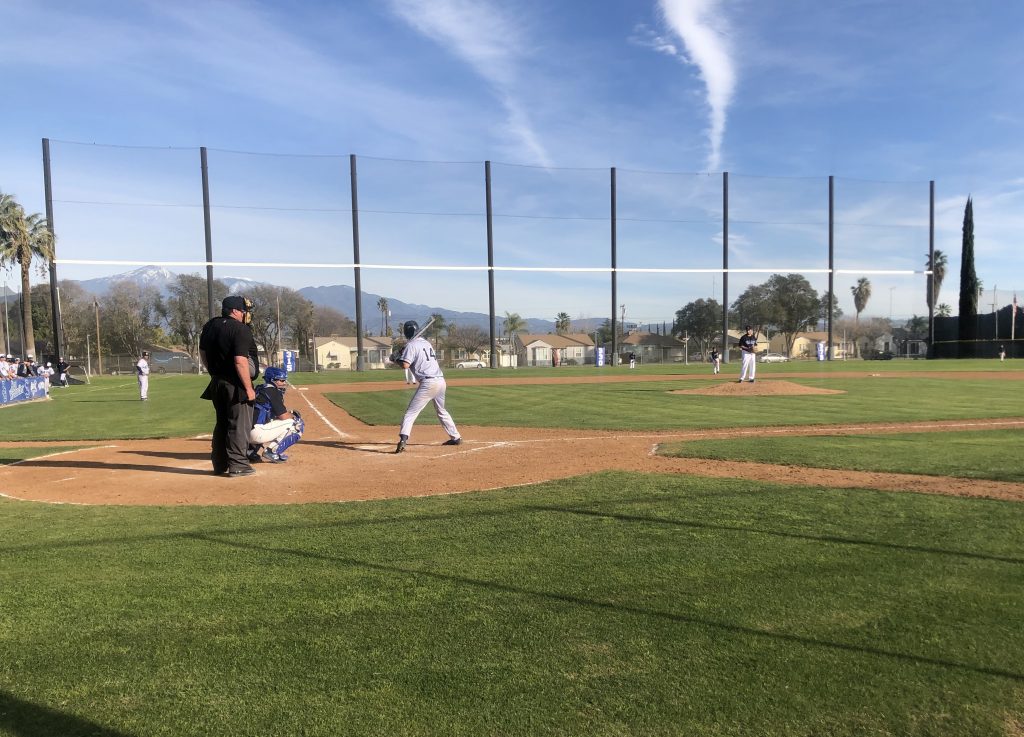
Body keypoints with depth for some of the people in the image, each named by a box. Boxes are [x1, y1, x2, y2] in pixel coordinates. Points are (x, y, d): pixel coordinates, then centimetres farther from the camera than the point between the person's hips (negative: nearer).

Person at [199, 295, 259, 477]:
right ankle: (237, 465, 3)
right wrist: (248, 388, -19)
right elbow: (240, 361, -23)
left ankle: (220, 464, 25)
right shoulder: (240, 329, -16)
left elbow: (202, 353, 17)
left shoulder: (209, 326, 10)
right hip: (235, 385, -8)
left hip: (216, 383, 8)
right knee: (239, 424, 0)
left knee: (222, 423, 18)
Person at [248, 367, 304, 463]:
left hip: (247, 432, 9)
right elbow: (284, 416, -10)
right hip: (257, 432, -9)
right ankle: (272, 451, -8)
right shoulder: (272, 391, -9)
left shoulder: (261, 389, 19)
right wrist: (292, 415, 10)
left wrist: (289, 413, 13)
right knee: (298, 423, -5)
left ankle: (251, 448, 19)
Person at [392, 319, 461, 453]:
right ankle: (455, 437, 29)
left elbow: (405, 364, -15)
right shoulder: (426, 343, 19)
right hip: (441, 381, 8)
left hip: (428, 383, -8)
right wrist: (405, 353, 21)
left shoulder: (411, 345, -5)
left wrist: (395, 359, 4)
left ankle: (403, 440, -20)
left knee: (411, 412, -6)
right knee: (441, 411, 26)